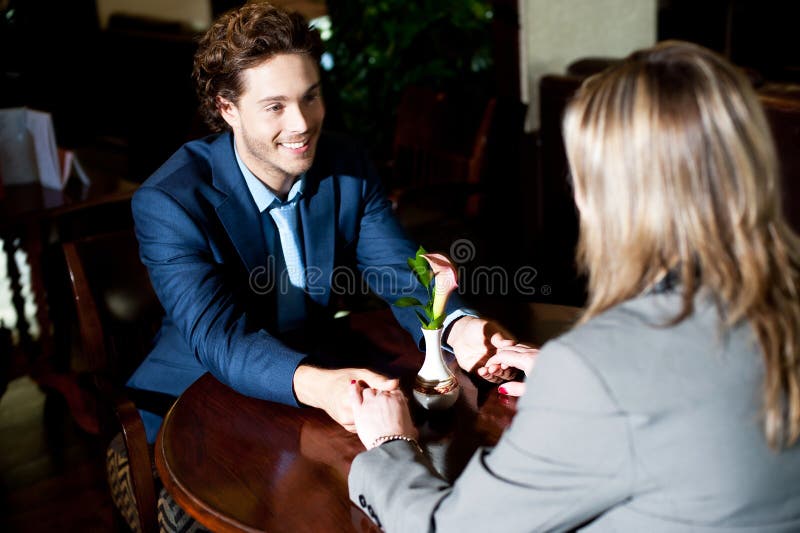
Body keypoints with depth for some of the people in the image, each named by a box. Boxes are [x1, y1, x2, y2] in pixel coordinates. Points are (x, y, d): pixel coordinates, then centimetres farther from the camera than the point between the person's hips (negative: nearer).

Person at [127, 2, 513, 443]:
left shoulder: (349, 167, -5)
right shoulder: (167, 202, -20)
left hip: (325, 386, 4)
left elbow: (400, 274, -9)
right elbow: (218, 338, -30)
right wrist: (314, 385, -50)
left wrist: (458, 328, -32)